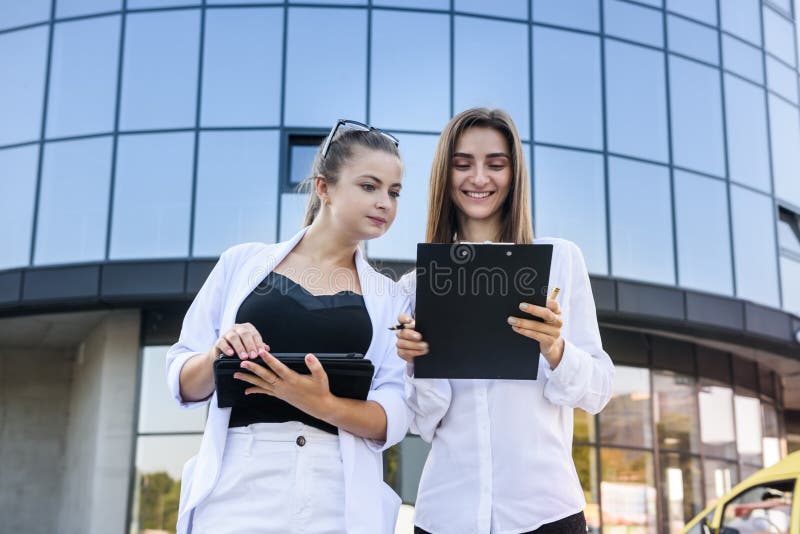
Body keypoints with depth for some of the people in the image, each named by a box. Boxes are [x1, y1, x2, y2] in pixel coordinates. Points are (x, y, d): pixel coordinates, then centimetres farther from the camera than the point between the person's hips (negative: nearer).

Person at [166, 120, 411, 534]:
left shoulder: (390, 299, 9)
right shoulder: (243, 263, 7)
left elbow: (394, 418, 0)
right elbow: (182, 382, 9)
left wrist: (322, 404, -18)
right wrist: (218, 356, -12)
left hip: (341, 500, 1)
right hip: (240, 487, -1)